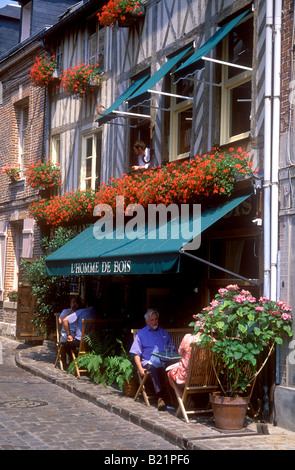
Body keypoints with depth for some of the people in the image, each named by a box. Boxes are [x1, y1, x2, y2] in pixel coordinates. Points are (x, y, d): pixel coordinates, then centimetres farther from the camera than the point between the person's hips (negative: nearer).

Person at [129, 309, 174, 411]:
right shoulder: (141, 334, 18)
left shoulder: (163, 332, 27)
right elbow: (136, 354, 10)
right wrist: (140, 368, -6)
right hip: (150, 362, -2)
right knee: (154, 368, -40)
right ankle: (161, 397, -45)